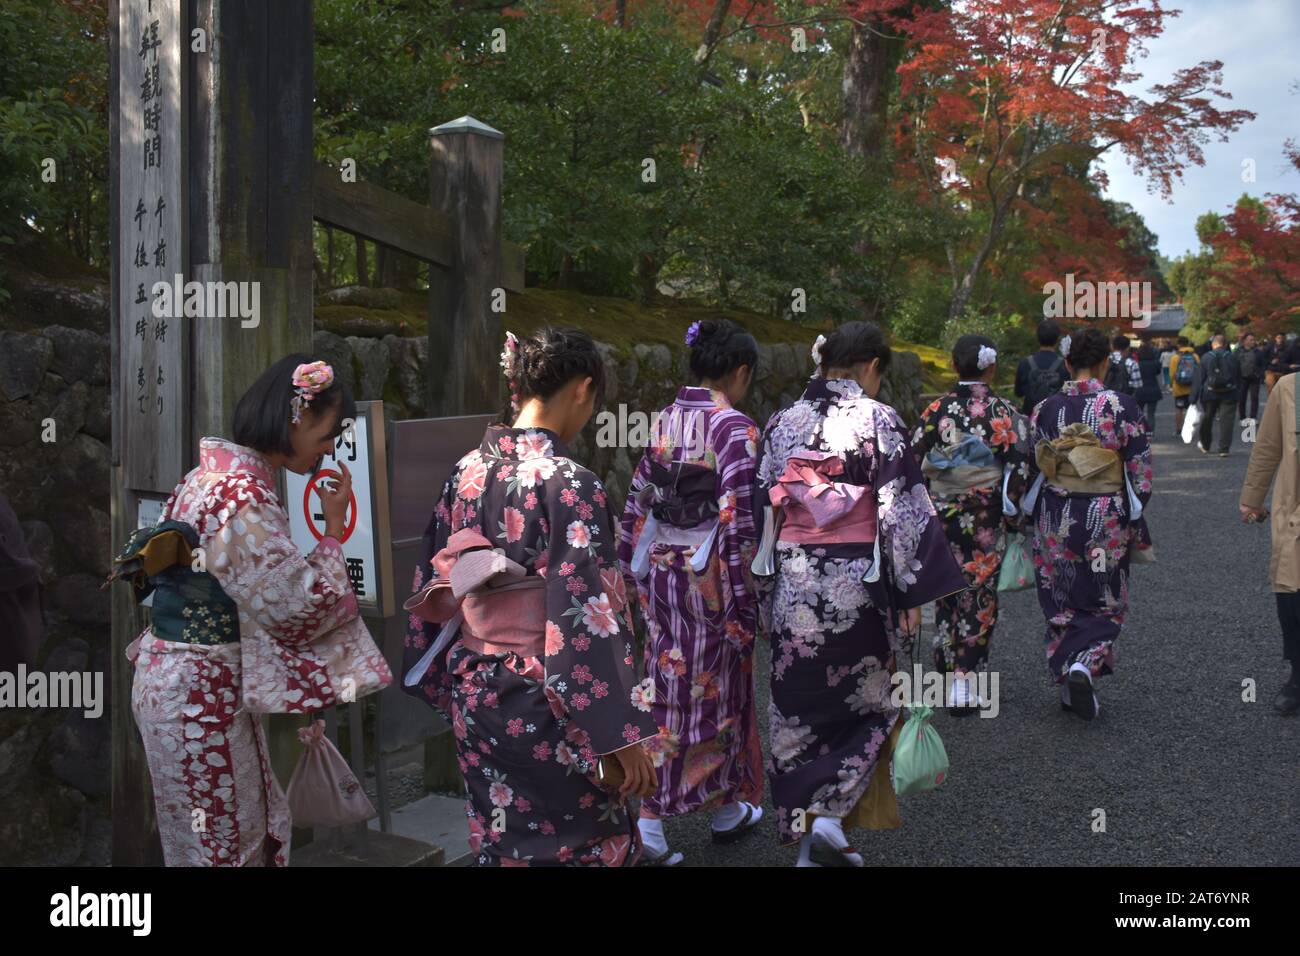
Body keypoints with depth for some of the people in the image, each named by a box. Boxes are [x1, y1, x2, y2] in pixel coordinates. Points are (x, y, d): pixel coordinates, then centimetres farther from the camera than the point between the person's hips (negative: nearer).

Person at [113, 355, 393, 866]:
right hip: (202, 692, -9)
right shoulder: (244, 496, -23)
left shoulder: (210, 473, 7)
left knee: (255, 826, 19)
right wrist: (334, 527, -10)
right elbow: (301, 607, -20)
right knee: (226, 847, 7)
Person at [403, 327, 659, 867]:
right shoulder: (569, 483, -19)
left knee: (500, 840, 20)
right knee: (583, 840, 10)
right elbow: (587, 618, -21)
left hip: (474, 696, 7)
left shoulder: (467, 472, 1)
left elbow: (435, 586, 9)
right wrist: (622, 737, -16)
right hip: (543, 708, -7)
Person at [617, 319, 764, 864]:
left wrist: (631, 569, 16)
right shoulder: (734, 427, -15)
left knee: (667, 688, 12)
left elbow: (638, 501, 8)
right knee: (715, 691, 10)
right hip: (709, 574, -6)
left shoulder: (664, 421, 5)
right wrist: (744, 600, -14)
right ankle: (726, 810, 29)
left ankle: (649, 822, 10)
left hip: (659, 569, 6)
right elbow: (737, 518, -19)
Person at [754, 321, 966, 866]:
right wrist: (913, 592, -5)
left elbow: (763, 508, 9)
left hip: (791, 582, 4)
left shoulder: (783, 422, 5)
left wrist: (766, 583, 17)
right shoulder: (878, 420, -8)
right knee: (863, 705, 12)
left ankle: (799, 820, 23)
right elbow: (901, 511, -11)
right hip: (855, 584, -4)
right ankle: (828, 815, 0)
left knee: (798, 708, 14)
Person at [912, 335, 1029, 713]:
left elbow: (913, 462, -3)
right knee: (979, 596, 6)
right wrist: (1011, 508, 1)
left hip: (940, 513, 2)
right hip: (986, 519, -2)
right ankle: (964, 677, 2)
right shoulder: (1006, 414, -6)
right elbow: (1019, 469, -10)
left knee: (947, 594, 15)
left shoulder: (936, 410, -2)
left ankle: (947, 667, 23)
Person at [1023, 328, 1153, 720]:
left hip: (1055, 520, 2)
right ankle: (1085, 665, -10)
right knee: (1105, 603, 13)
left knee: (1062, 603, 15)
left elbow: (1032, 471, 4)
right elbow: (1140, 474, -8)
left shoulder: (1046, 409, -2)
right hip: (1106, 521, -2)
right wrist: (1137, 525, 3)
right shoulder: (1123, 407, -10)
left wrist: (1035, 521, 15)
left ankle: (1068, 685, 19)